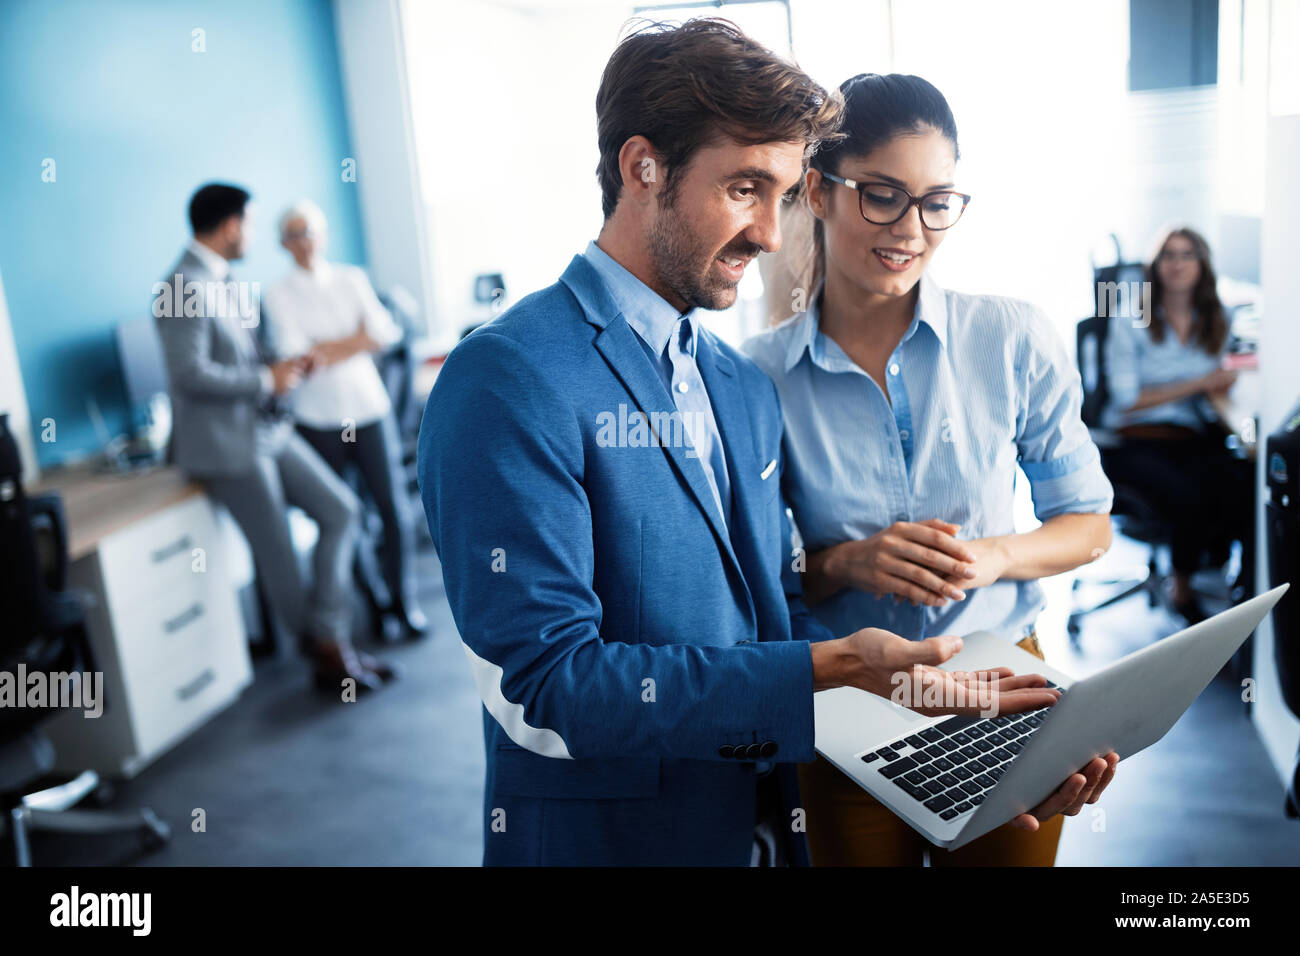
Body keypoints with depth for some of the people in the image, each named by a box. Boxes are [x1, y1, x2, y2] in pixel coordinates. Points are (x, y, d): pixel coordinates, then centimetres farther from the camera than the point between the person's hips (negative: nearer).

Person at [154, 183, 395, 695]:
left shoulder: (229, 283, 11)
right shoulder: (182, 288, -18)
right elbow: (190, 374, -24)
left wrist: (289, 365, 3)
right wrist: (267, 380, -14)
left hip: (269, 429, 9)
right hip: (227, 445, -9)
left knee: (340, 509, 2)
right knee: (279, 557, 1)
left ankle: (330, 638, 7)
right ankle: (324, 654, 21)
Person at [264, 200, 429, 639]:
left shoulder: (352, 279, 9)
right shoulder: (279, 296, 2)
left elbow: (385, 333, -4)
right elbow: (299, 359, -9)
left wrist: (327, 348, -8)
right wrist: (357, 338, -5)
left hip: (369, 408, 1)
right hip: (319, 418, -1)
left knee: (394, 504, -1)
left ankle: (403, 598, 14)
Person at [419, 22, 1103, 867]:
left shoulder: (747, 387, 6)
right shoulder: (506, 381, -19)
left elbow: (775, 612, 7)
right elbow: (543, 683, -23)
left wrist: (961, 737, -5)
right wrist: (827, 668, -24)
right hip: (605, 832, -7)